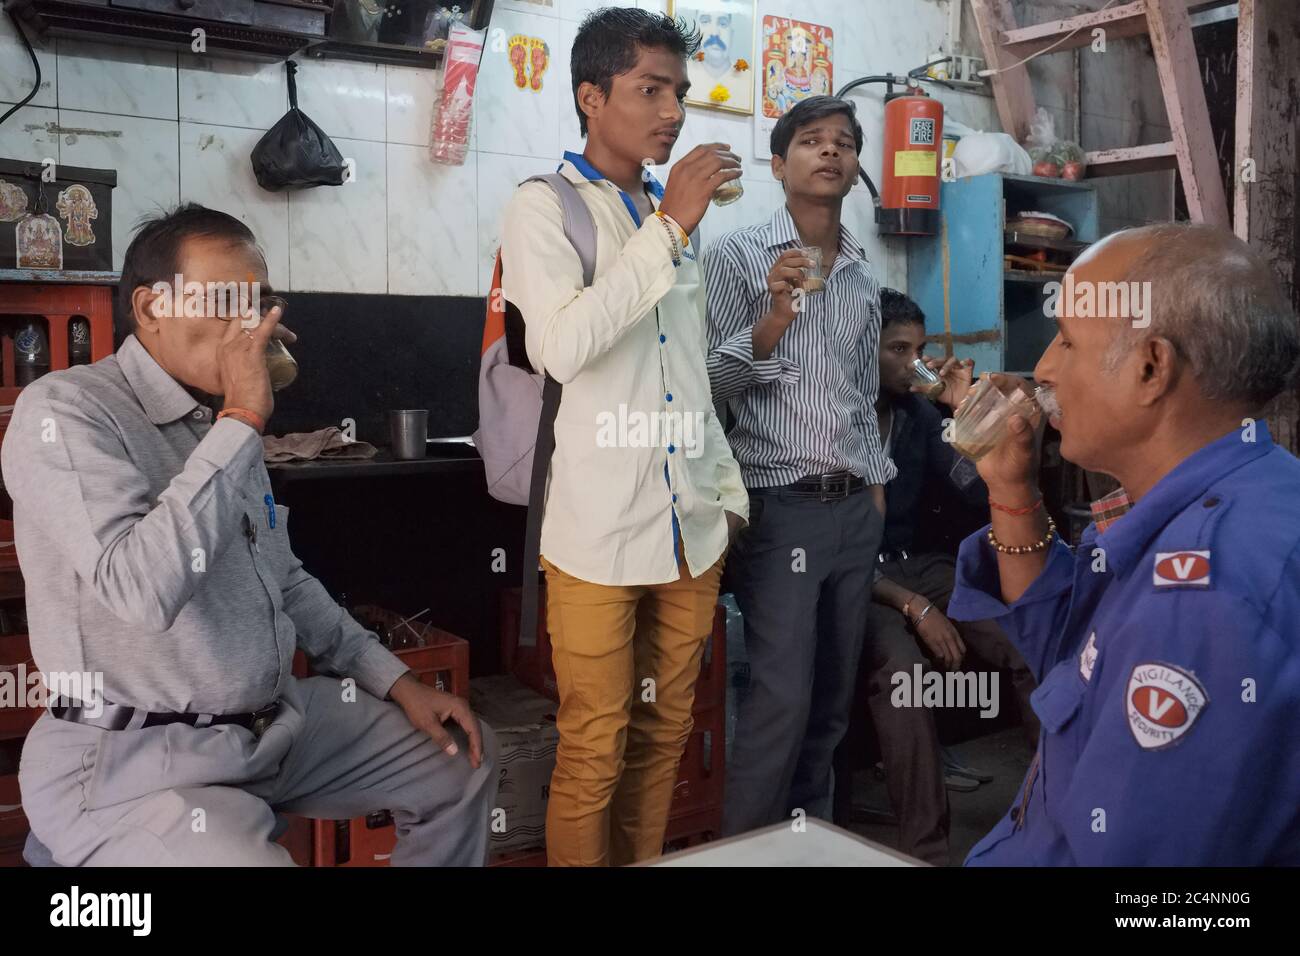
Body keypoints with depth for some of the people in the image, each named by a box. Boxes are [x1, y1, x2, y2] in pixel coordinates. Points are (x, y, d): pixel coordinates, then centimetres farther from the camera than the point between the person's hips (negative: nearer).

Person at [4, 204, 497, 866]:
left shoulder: (223, 423, 13)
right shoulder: (65, 412, -14)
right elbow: (143, 589, -31)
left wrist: (396, 681, 12)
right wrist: (242, 423, -25)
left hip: (277, 722, 8)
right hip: (130, 761, -8)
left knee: (464, 760, 11)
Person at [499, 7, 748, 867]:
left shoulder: (674, 217, 15)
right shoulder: (545, 207, -4)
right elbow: (563, 347, -22)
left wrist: (729, 488, 16)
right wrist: (670, 226, -18)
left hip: (692, 528, 6)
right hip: (598, 531, -6)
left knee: (664, 738, 14)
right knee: (593, 754, 2)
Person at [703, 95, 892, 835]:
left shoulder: (865, 276, 14)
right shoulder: (737, 255, -2)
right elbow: (712, 382, -8)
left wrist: (878, 482, 14)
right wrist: (773, 319, -22)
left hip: (855, 507, 6)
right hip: (780, 505, -5)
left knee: (835, 697, 10)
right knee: (782, 699, -6)